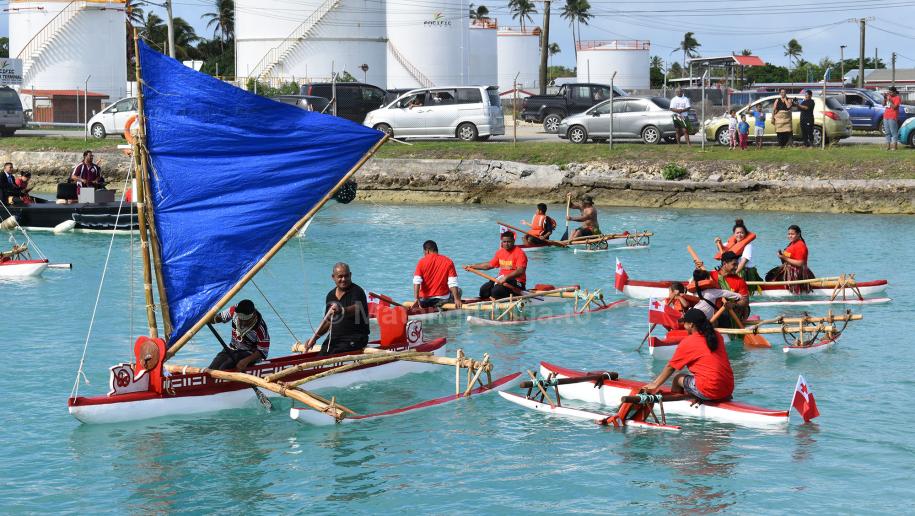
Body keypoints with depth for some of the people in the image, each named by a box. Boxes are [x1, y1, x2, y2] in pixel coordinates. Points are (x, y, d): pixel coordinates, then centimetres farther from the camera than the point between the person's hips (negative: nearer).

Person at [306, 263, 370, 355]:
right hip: (334, 337, 6)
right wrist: (315, 338, 10)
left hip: (355, 338, -6)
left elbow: (355, 309, -28)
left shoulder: (357, 291, -7)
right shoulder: (331, 295, 14)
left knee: (335, 354, -30)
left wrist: (342, 311, -49)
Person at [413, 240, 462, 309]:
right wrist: (456, 299, -9)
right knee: (458, 290, 23)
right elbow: (453, 283, -9)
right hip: (442, 298, -1)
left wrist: (416, 299, -16)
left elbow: (416, 282, -12)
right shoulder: (448, 262, -2)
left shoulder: (422, 262, -4)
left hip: (424, 301, 1)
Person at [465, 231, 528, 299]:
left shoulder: (520, 253, -12)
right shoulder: (500, 252, 13)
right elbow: (490, 265, 25)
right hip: (501, 279, 8)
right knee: (484, 290, -12)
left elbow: (520, 271, -25)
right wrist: (472, 266, 21)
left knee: (496, 291, -30)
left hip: (516, 281, -8)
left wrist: (506, 277, -38)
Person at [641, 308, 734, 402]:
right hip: (728, 390, 6)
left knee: (678, 378, 17)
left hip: (709, 391, -6)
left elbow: (670, 367, 7)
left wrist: (655, 385, 20)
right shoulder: (717, 336, 10)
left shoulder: (687, 343, -4)